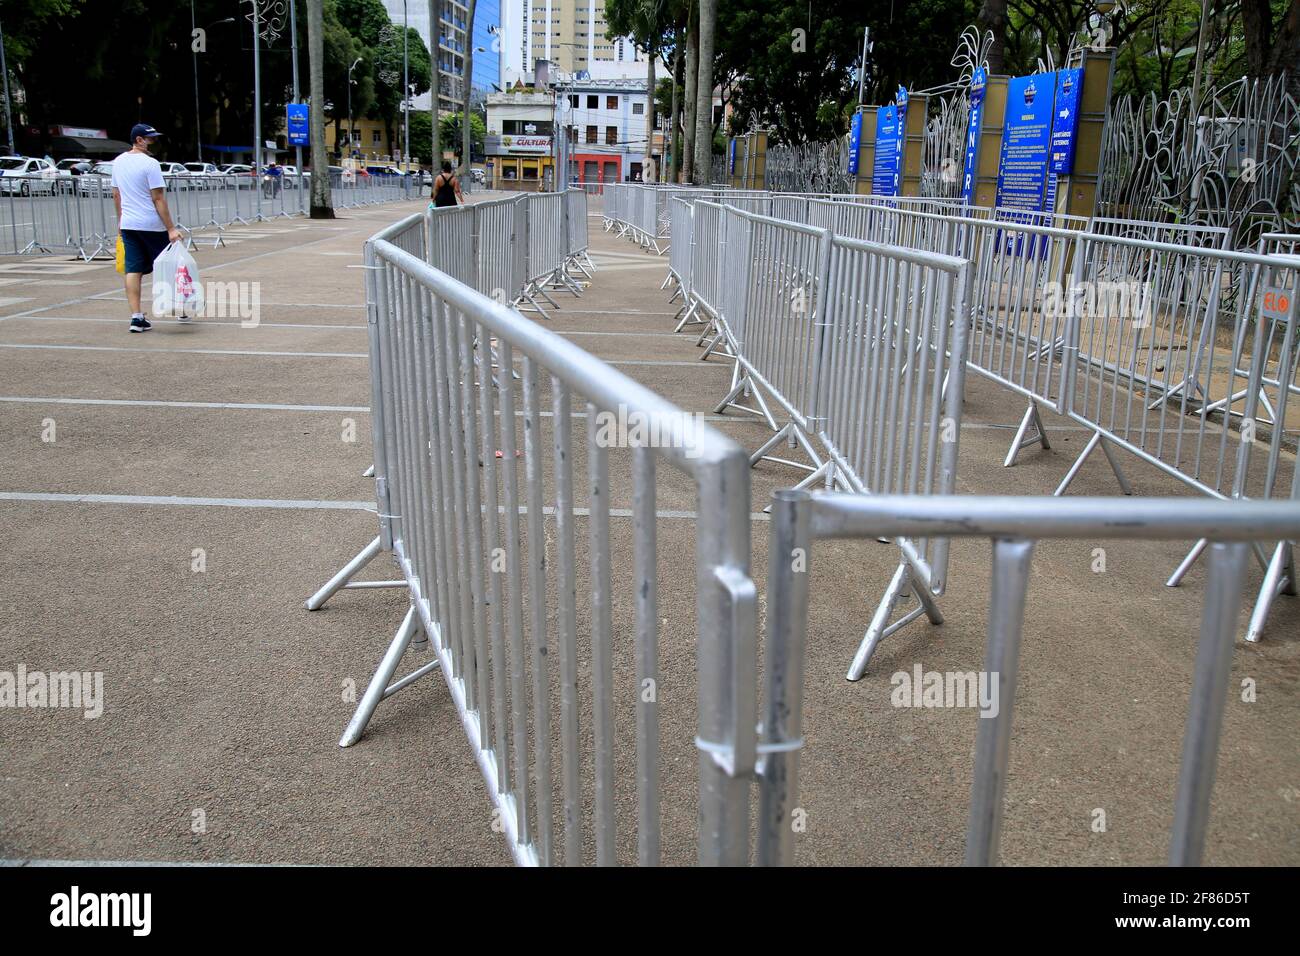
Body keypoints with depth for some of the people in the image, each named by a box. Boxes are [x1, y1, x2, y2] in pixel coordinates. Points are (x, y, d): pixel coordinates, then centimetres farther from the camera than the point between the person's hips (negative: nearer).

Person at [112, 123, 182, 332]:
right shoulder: (150, 163, -13)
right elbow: (158, 199, -16)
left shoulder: (118, 162, 10)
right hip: (152, 225, -6)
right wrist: (171, 228, -16)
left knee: (133, 270, 2)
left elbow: (116, 195, 17)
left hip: (127, 225, 6)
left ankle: (136, 317, -2)